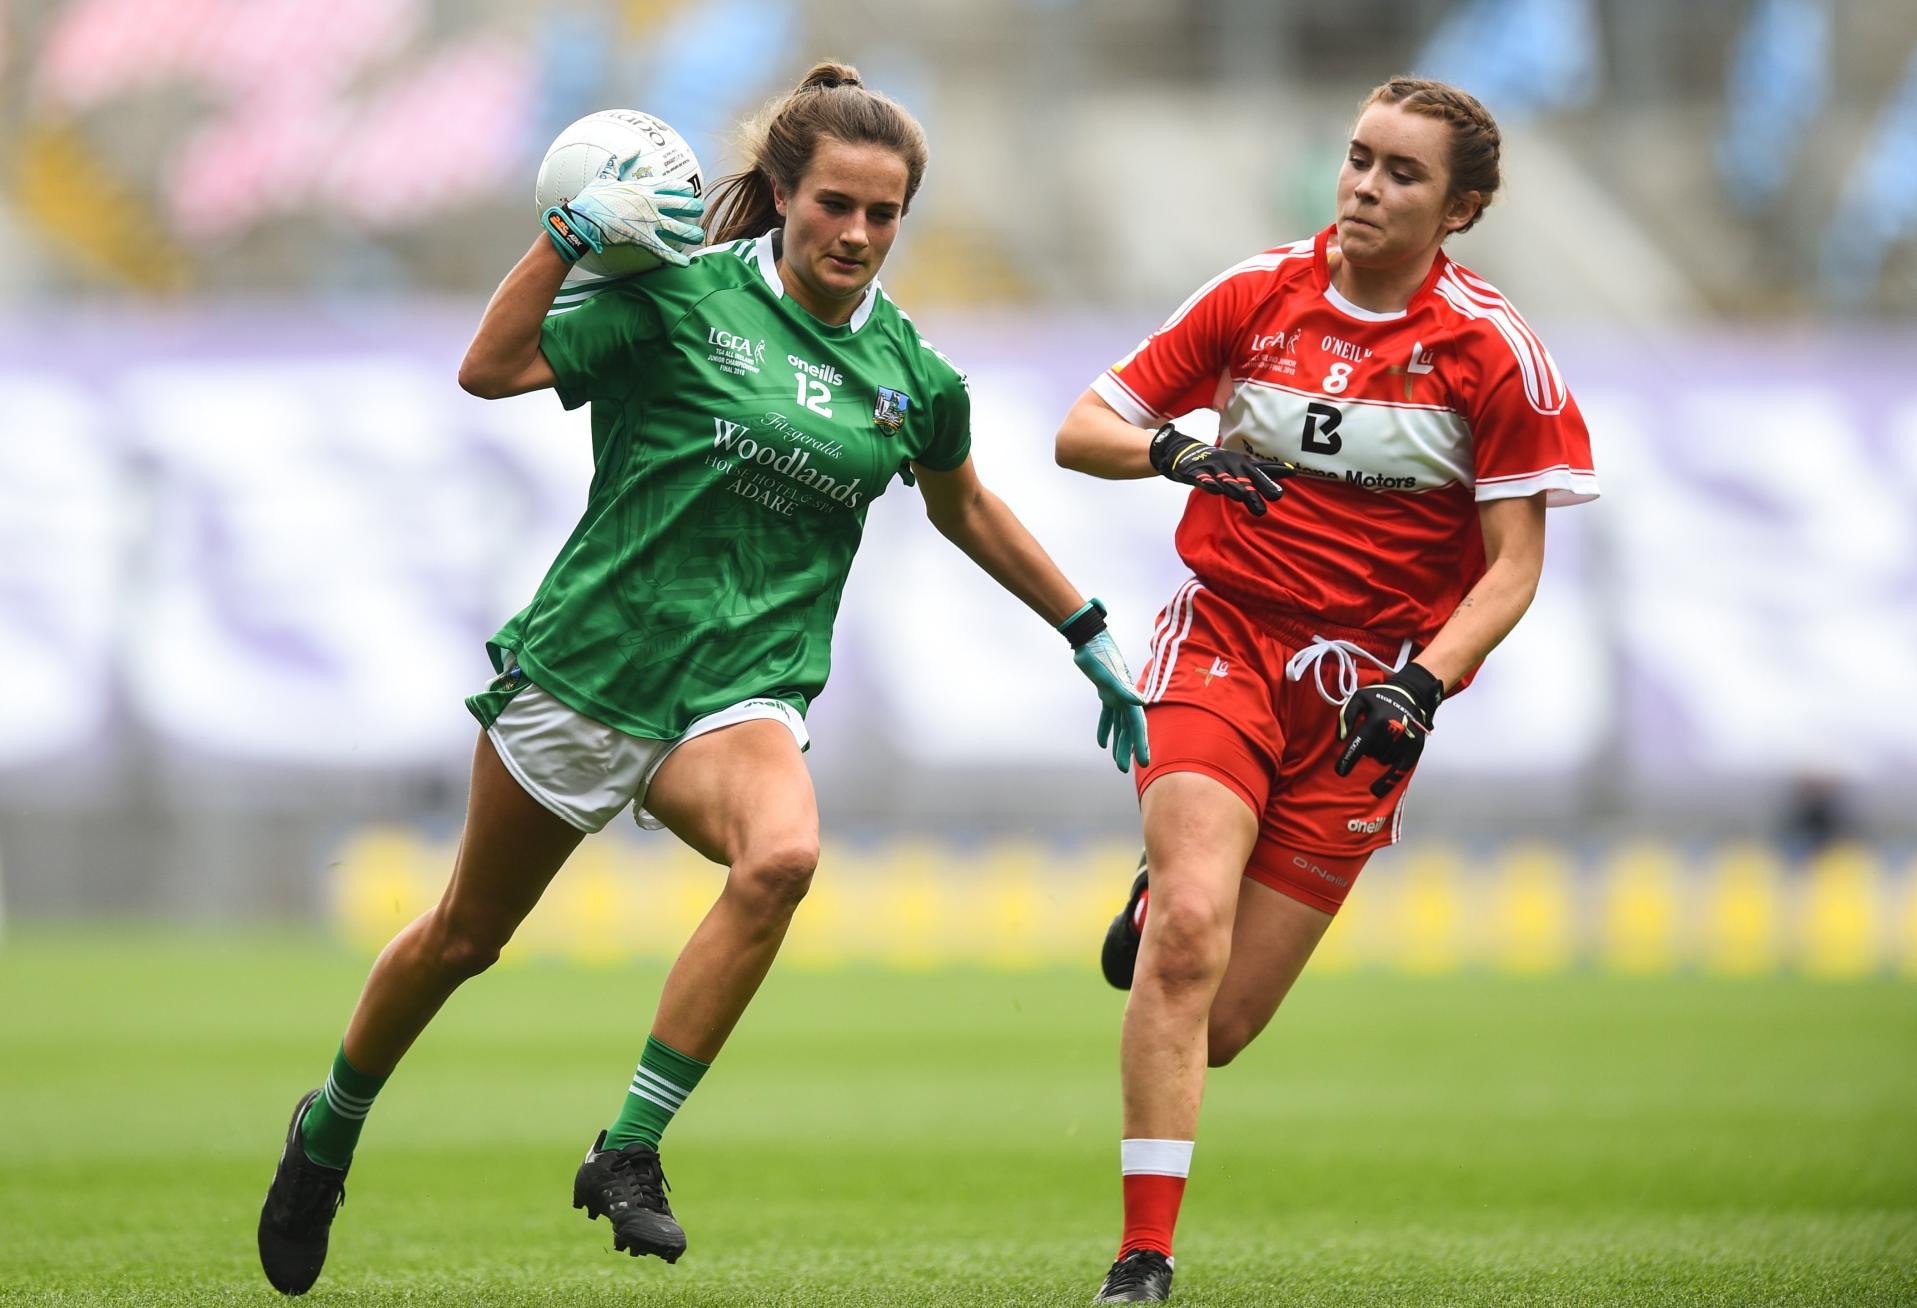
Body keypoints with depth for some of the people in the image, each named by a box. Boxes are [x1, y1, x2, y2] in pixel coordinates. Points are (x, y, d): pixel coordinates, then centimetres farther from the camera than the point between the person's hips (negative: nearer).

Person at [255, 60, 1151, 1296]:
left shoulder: (908, 371, 3)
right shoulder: (681, 290, -8)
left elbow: (965, 507, 23)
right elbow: (490, 368, -14)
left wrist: (1091, 637, 26)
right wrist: (573, 230, -24)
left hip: (741, 685, 2)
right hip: (587, 657, -2)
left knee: (782, 857, -32)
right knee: (467, 936, 12)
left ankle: (629, 1151, -21)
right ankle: (331, 1126, 41)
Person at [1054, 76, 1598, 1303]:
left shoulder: (1495, 354, -6)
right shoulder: (1259, 294, -1)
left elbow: (1515, 562, -4)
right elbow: (1081, 430, 4)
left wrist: (1421, 685, -20)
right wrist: (1173, 449, -18)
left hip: (1368, 689, 0)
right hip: (1226, 639, 0)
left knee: (1217, 1023, -3)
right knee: (1190, 934, -24)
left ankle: (1162, 909, 34)